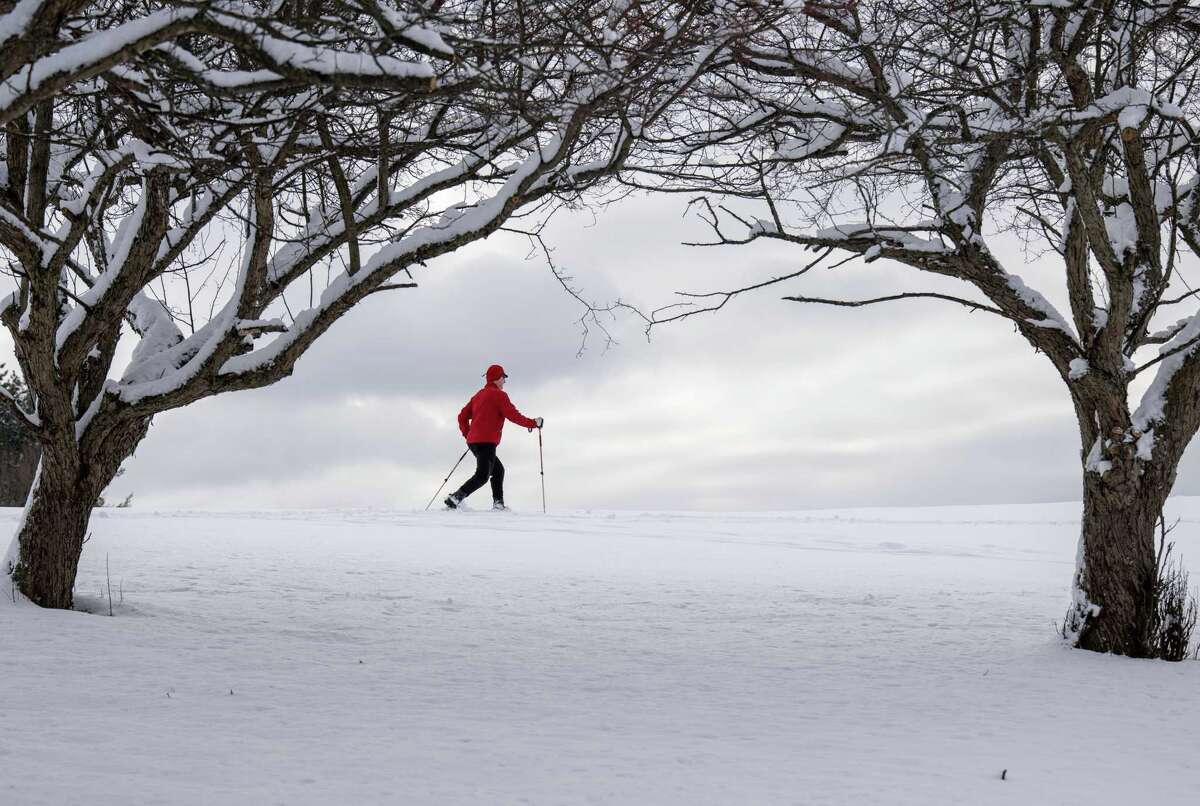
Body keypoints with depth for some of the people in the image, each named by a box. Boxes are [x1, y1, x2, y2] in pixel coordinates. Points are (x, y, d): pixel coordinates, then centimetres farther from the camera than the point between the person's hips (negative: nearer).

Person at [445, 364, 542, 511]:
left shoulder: (479, 395, 20)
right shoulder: (499, 395, -5)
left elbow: (462, 417, 20)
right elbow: (514, 415, -10)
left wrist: (468, 435, 27)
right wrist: (533, 423, 1)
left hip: (473, 441, 9)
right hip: (487, 442, -9)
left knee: (498, 470, 21)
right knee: (482, 476, -13)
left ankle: (498, 503, 13)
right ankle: (455, 498, -26)